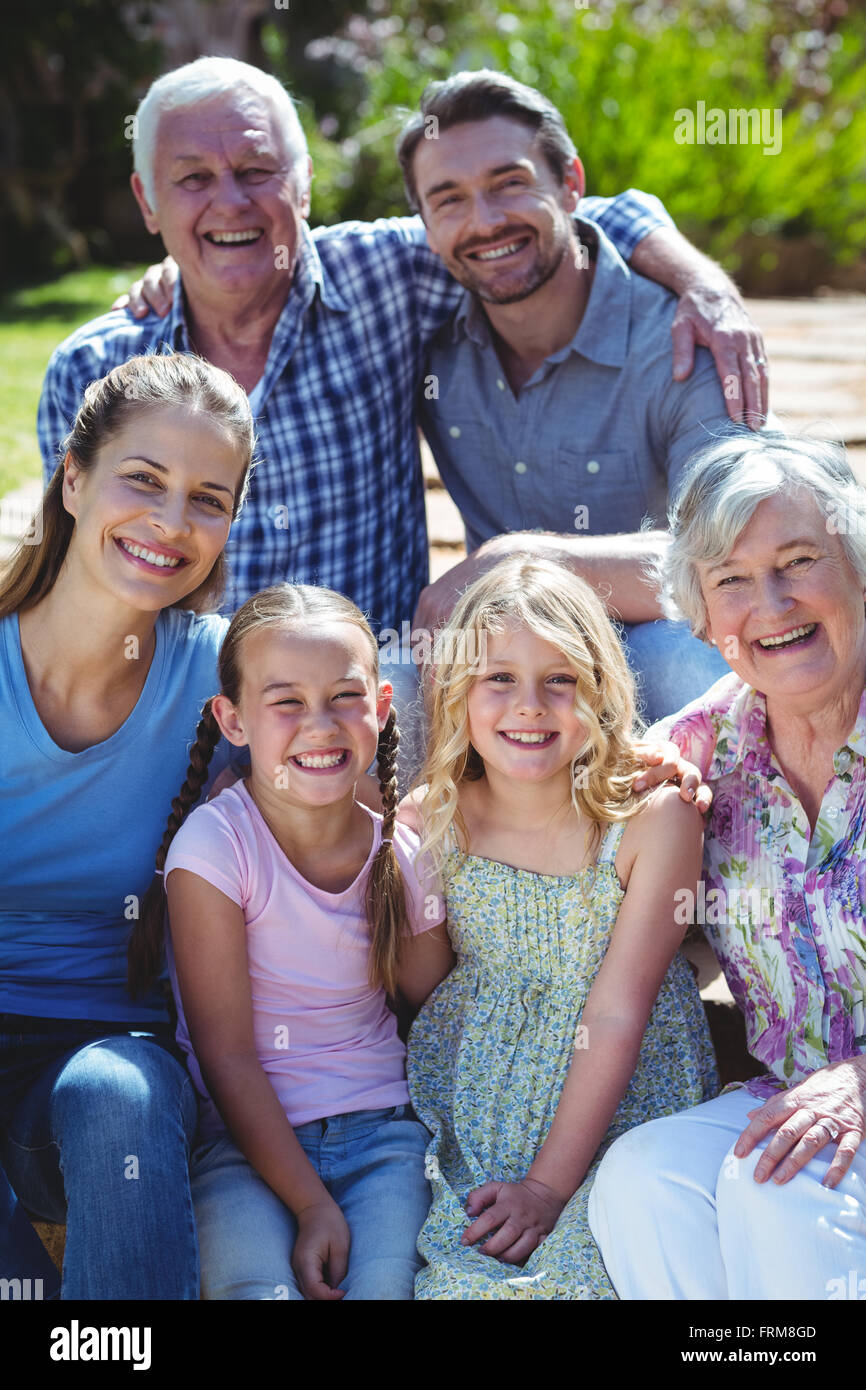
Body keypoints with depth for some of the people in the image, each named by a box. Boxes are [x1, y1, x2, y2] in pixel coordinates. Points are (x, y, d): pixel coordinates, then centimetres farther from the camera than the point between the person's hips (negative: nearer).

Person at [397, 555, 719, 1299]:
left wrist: (548, 1184, -16)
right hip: (468, 1119, 2)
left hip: (623, 1112, -2)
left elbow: (616, 1013, -14)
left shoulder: (653, 818, -13)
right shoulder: (427, 822, -4)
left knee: (581, 1266, -23)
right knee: (456, 1275, -18)